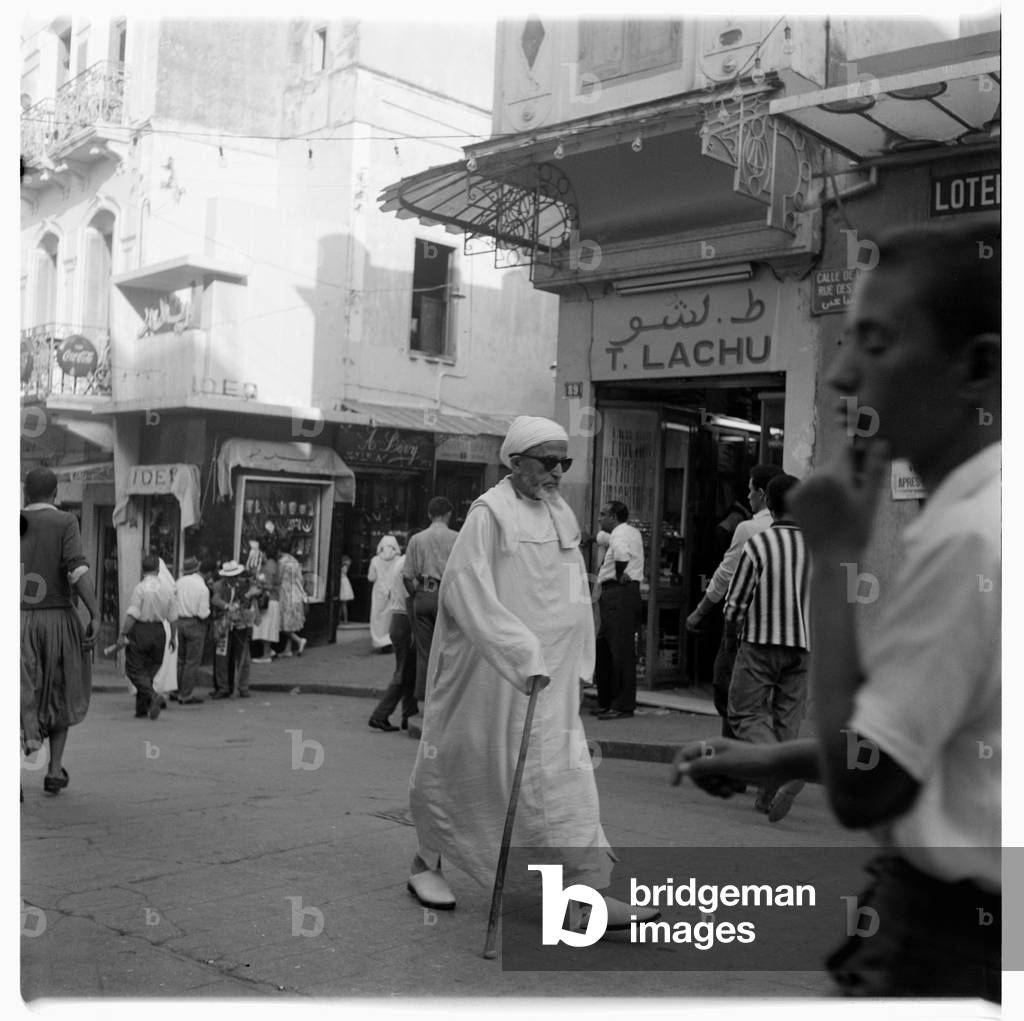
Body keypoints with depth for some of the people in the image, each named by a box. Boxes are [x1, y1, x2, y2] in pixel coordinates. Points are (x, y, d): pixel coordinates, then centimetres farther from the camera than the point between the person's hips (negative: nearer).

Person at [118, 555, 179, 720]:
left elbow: (132, 615, -16)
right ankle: (142, 708, 17)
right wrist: (173, 637, 17)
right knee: (150, 669, 14)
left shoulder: (140, 588, -11)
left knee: (135, 669, 3)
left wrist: (122, 635, -10)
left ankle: (153, 695, -18)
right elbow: (173, 617, 7)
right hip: (159, 631, 5)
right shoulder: (167, 589, 3)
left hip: (140, 630, -5)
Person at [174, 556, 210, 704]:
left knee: (180, 660, 17)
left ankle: (179, 692, 23)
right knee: (192, 661, 1)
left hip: (179, 622, 5)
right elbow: (203, 613, -15)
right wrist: (208, 611, 5)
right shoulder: (202, 587, -13)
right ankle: (186, 695, 3)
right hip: (195, 624, -5)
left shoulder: (178, 583, -1)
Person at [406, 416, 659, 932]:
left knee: (564, 773, -1)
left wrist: (577, 662, 12)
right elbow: (467, 588, -21)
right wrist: (519, 653, -26)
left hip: (549, 674, 6)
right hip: (490, 672, -6)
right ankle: (426, 861, 32)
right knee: (460, 767, 9)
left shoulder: (563, 514, 10)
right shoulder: (490, 512, -12)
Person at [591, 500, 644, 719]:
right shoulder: (631, 532, 21)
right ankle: (606, 702, 19)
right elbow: (601, 537, 38)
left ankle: (623, 705, -8)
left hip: (619, 594, -11)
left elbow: (622, 552, -31)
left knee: (621, 650, -9)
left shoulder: (620, 534, -10)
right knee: (603, 649, 13)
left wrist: (620, 573, -16)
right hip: (615, 596, 11)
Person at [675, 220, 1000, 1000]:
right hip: (965, 916, 8)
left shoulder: (970, 533, -25)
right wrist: (779, 760, 6)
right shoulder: (985, 510, 4)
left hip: (951, 942, -8)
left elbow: (861, 787, -22)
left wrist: (835, 558, -20)